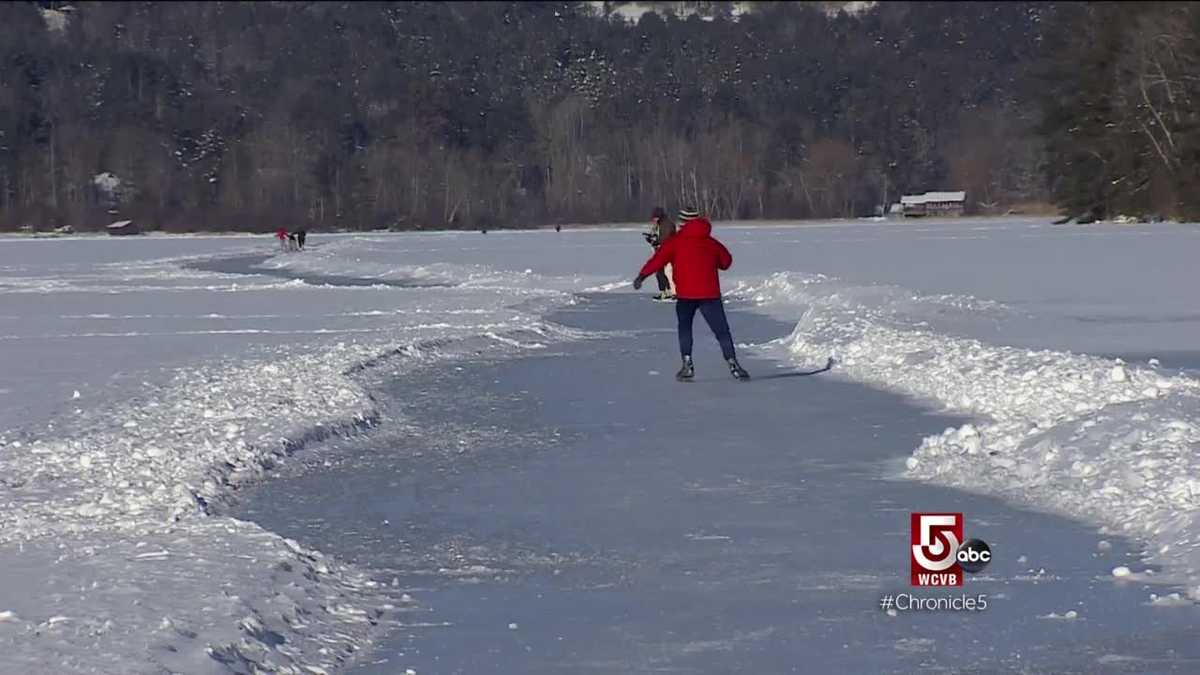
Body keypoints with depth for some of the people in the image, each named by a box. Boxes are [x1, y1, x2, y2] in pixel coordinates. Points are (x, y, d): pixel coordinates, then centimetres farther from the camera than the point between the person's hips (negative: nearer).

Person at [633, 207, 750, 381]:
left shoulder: (675, 242, 4)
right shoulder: (711, 243, 13)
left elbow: (659, 258, -6)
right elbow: (726, 261, 23)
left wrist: (643, 275, -7)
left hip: (685, 294, -1)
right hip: (710, 294, 1)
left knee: (684, 327, 17)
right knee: (721, 330, 4)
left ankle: (687, 364, 4)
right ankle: (732, 363, -7)